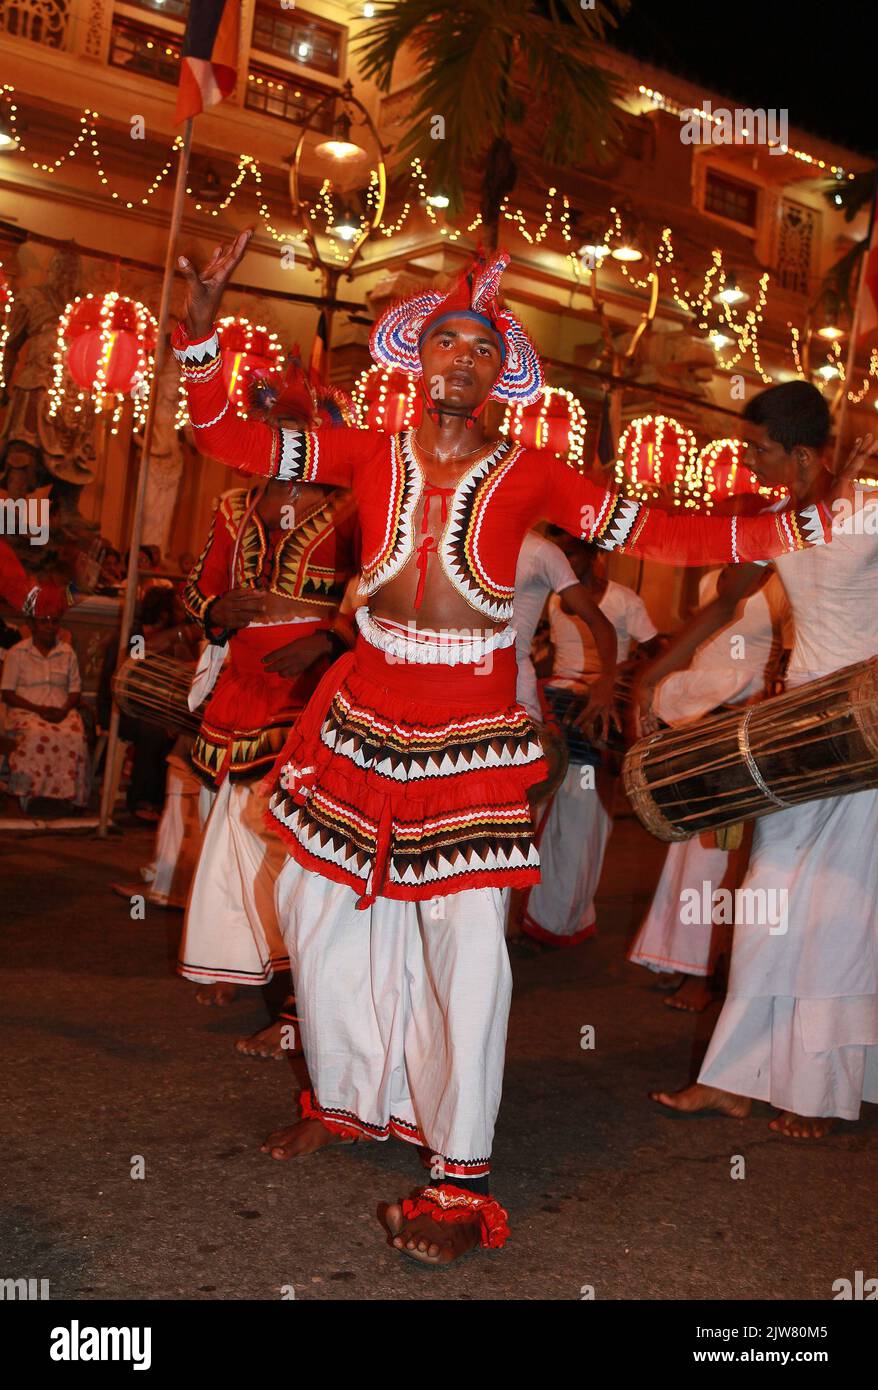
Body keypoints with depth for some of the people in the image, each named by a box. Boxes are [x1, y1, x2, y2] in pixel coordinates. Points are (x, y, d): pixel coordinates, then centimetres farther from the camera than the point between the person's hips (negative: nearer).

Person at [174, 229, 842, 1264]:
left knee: (465, 939, -8)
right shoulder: (370, 456, 3)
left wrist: (806, 525, -11)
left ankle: (461, 1181, 5)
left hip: (473, 734, -3)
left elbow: (665, 536, -5)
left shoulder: (529, 477, -1)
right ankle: (349, 1099, 37)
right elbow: (222, 436, 2)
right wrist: (201, 325, -12)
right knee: (319, 907, 12)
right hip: (363, 716, 4)